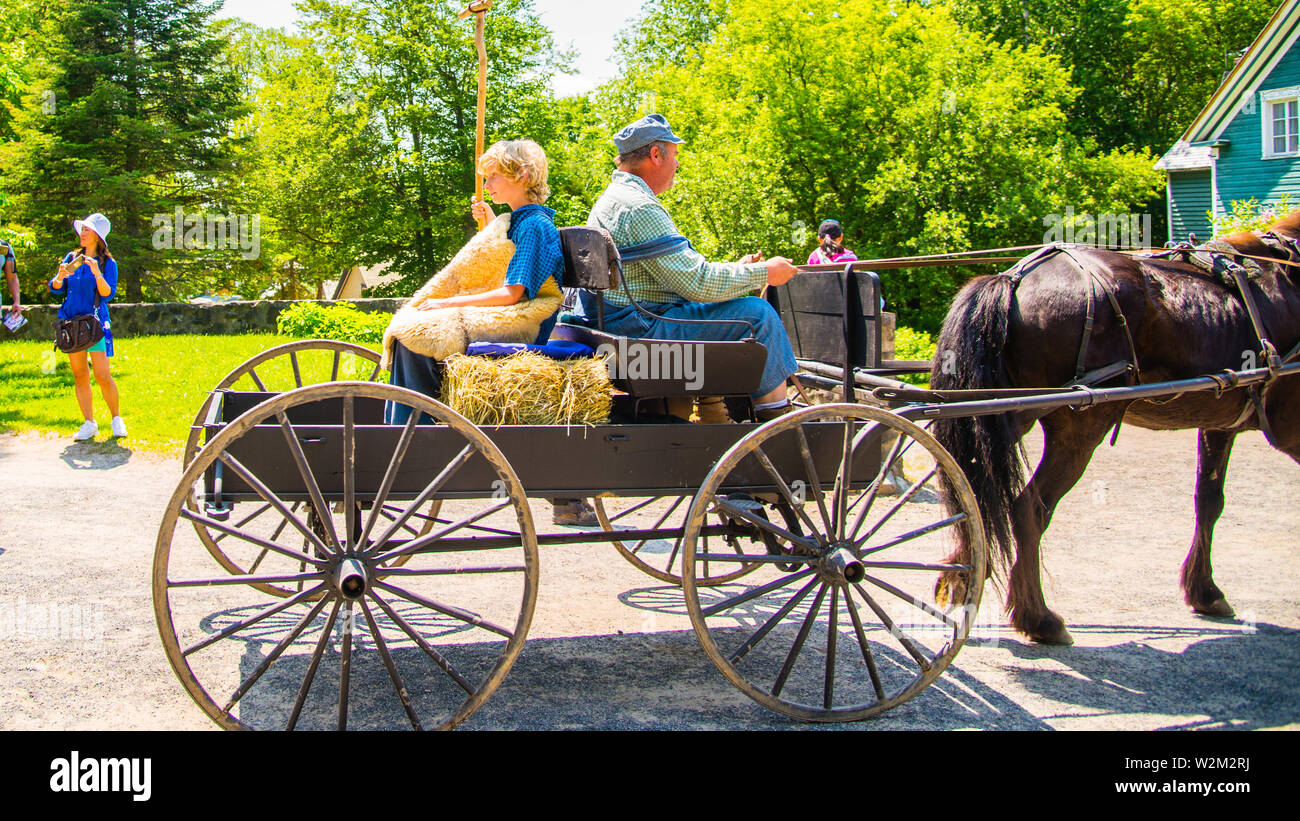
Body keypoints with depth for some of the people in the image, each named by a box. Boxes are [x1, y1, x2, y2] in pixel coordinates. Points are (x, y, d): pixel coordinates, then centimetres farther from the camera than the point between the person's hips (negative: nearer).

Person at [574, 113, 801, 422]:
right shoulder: (639, 208, -18)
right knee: (756, 313, -12)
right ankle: (778, 419, -2)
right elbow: (697, 283, -21)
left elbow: (681, 271, 22)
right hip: (640, 330, -11)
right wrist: (763, 273, -8)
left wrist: (736, 270, 17)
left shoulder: (612, 199, 18)